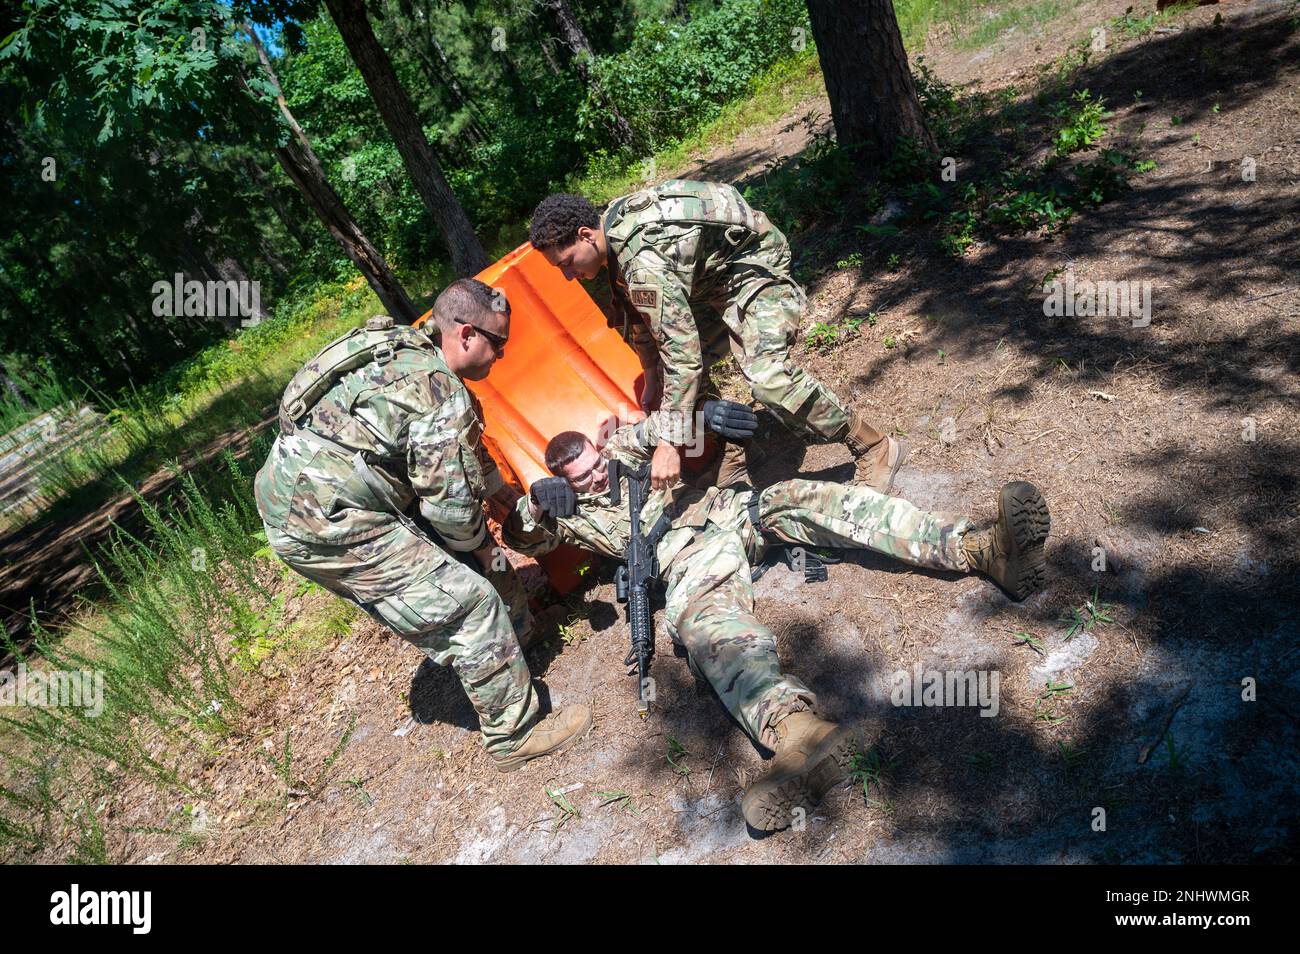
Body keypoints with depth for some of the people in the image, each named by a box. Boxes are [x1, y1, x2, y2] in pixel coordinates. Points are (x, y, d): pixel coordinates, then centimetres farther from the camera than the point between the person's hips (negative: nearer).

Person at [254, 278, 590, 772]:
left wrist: (506, 493, 33)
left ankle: (508, 637, 41)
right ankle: (515, 736, 7)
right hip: (327, 527, -10)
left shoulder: (402, 349, 11)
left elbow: (455, 453, 25)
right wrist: (479, 544, 6)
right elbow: (450, 504, -16)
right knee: (469, 603, -6)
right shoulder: (441, 394, -19)